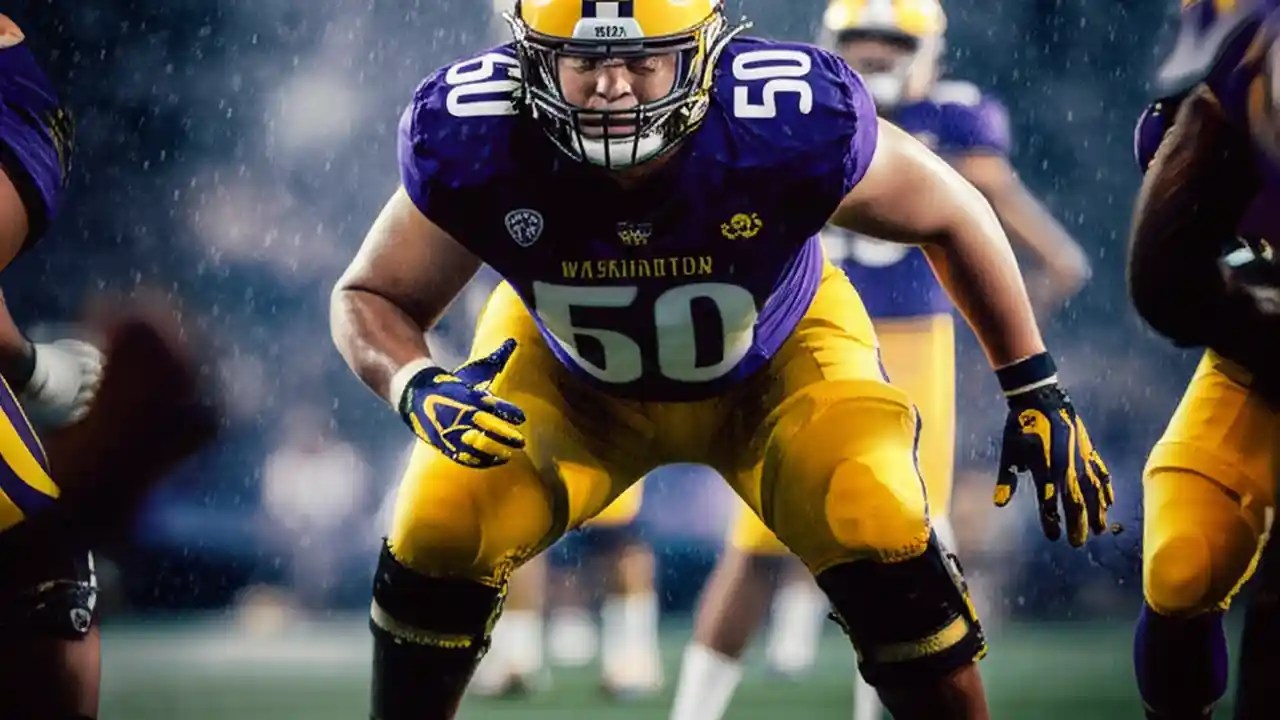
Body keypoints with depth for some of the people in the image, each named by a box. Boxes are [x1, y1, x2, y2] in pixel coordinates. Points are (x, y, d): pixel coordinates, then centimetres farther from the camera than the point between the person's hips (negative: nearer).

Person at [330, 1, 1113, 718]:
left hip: (778, 358, -1)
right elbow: (372, 297, -17)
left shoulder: (790, 123, -37)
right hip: (570, 376, 1)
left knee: (881, 537, -21)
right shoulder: (477, 140, -34)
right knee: (440, 536, -16)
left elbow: (951, 215, -17)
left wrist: (1037, 393, -12)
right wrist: (417, 387, -40)